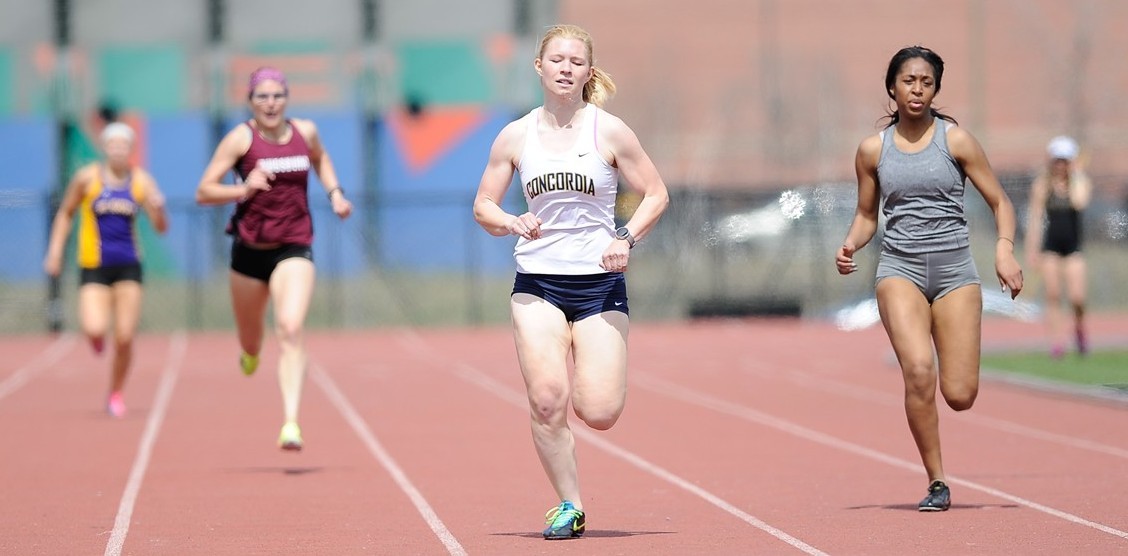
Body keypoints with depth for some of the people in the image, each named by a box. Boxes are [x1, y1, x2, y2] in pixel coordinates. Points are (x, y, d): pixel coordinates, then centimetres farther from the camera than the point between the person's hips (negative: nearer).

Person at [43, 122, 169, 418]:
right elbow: (65, 214, 10)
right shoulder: (87, 177, -3)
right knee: (94, 329, -20)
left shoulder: (141, 180, 1)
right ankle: (95, 334, 20)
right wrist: (55, 251, 3)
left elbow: (161, 228, 2)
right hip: (93, 267, -2)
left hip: (128, 266, 2)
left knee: (124, 338, -3)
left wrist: (158, 209, -20)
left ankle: (116, 394, 19)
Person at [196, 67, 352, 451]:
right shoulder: (241, 138, -8)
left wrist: (334, 192, 11)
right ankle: (251, 354, 58)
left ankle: (291, 423, -27)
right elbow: (203, 192, -9)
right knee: (250, 339, 18)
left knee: (290, 332, -21)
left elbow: (320, 159, 27)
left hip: (294, 249, 0)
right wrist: (244, 189, -23)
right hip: (250, 249, 0)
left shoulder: (305, 132, 2)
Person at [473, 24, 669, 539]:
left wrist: (626, 237, -12)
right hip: (537, 282, 1)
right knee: (547, 401, -15)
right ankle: (569, 506, 3)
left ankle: (586, 380, 28)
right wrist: (511, 223, -12)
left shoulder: (609, 131, -1)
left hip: (599, 283, -1)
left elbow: (656, 194, 4)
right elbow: (483, 206, 10)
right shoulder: (515, 136, 4)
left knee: (600, 412, -10)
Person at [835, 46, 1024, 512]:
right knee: (919, 371, -24)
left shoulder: (955, 140, 2)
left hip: (955, 268, 0)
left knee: (960, 396, -7)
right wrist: (850, 245, -2)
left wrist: (1005, 250, -13)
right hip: (900, 268, 0)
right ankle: (936, 483, -11)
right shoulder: (873, 150, 7)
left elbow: (999, 202, 5)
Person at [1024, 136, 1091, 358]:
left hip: (1073, 245, -1)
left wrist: (1075, 175, -15)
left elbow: (1079, 202, -23)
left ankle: (1079, 329, 18)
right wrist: (1032, 250, -3)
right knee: (1053, 295, -4)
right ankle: (1057, 341, 1)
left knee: (1077, 297, -10)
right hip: (1051, 245, 1)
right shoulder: (1042, 185, 0)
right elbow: (1035, 218, 1)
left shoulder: (1081, 182, -2)